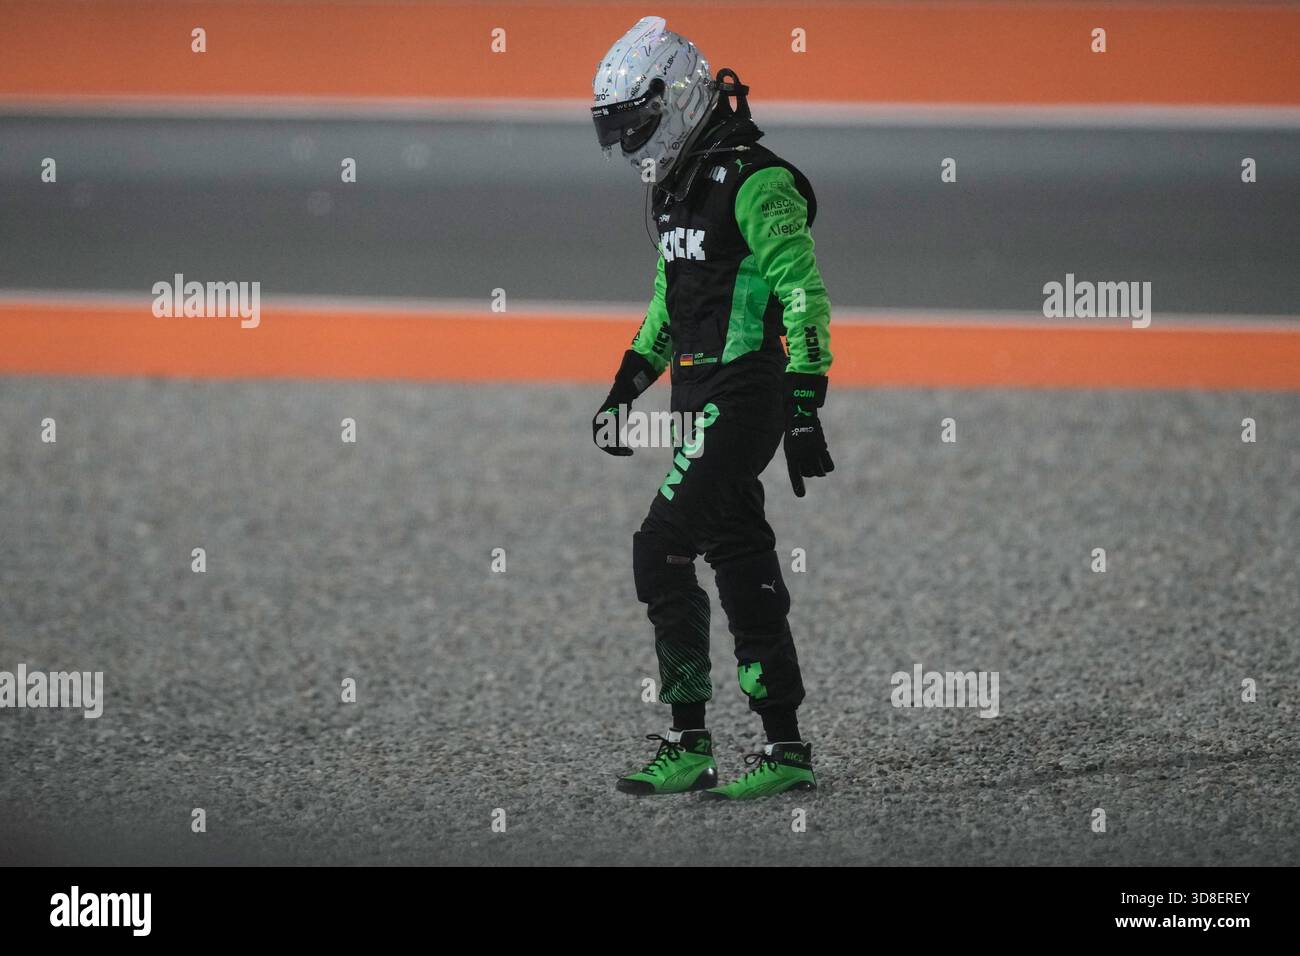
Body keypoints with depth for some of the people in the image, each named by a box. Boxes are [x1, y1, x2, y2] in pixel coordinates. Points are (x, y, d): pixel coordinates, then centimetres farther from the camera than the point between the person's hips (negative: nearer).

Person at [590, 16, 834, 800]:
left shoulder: (755, 184, -15)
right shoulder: (679, 187, 15)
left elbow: (805, 295, -18)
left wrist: (805, 408, -22)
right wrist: (625, 389, 28)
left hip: (744, 398, -9)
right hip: (703, 399, 9)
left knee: (663, 553, -12)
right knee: (742, 566, 8)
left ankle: (690, 744, -8)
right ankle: (786, 748, 11)